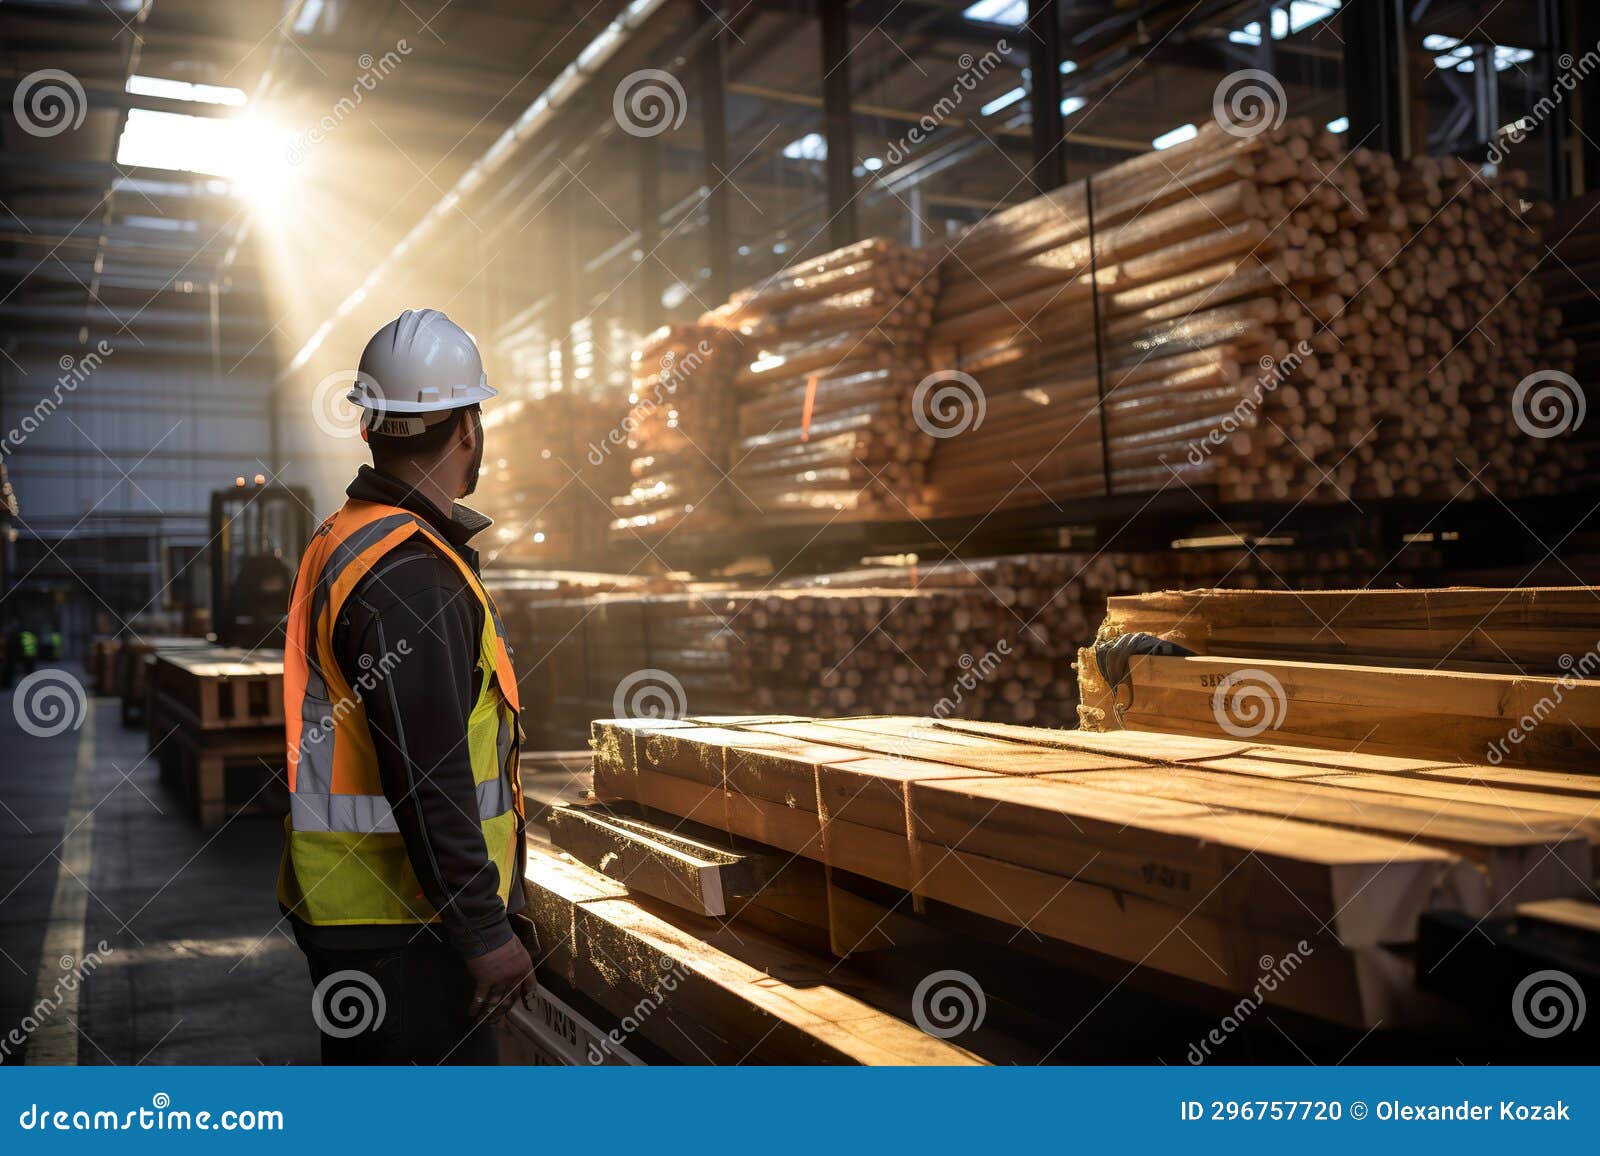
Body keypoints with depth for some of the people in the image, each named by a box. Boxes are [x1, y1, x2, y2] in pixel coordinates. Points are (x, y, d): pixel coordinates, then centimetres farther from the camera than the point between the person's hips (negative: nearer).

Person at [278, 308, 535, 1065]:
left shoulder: (341, 543, 12)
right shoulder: (410, 578, -21)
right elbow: (428, 780, -25)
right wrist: (485, 931, -18)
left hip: (347, 908, 10)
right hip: (404, 922, -10)